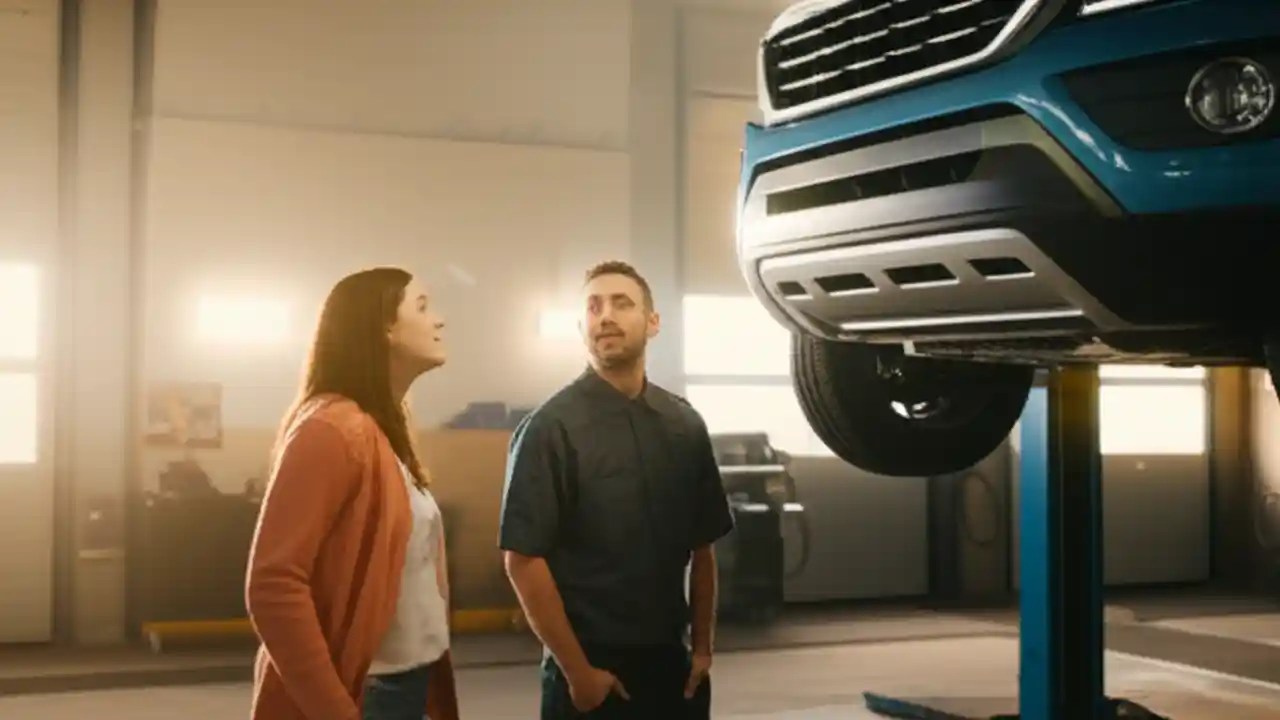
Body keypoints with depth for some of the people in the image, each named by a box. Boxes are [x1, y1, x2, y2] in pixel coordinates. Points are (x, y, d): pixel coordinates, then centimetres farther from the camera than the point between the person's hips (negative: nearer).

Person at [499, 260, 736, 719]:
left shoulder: (685, 425, 6)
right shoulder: (550, 429, -10)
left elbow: (702, 548, 11)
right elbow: (522, 559, -13)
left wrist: (702, 647, 6)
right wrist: (577, 671, -14)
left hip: (671, 664, 5)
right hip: (592, 670, -5)